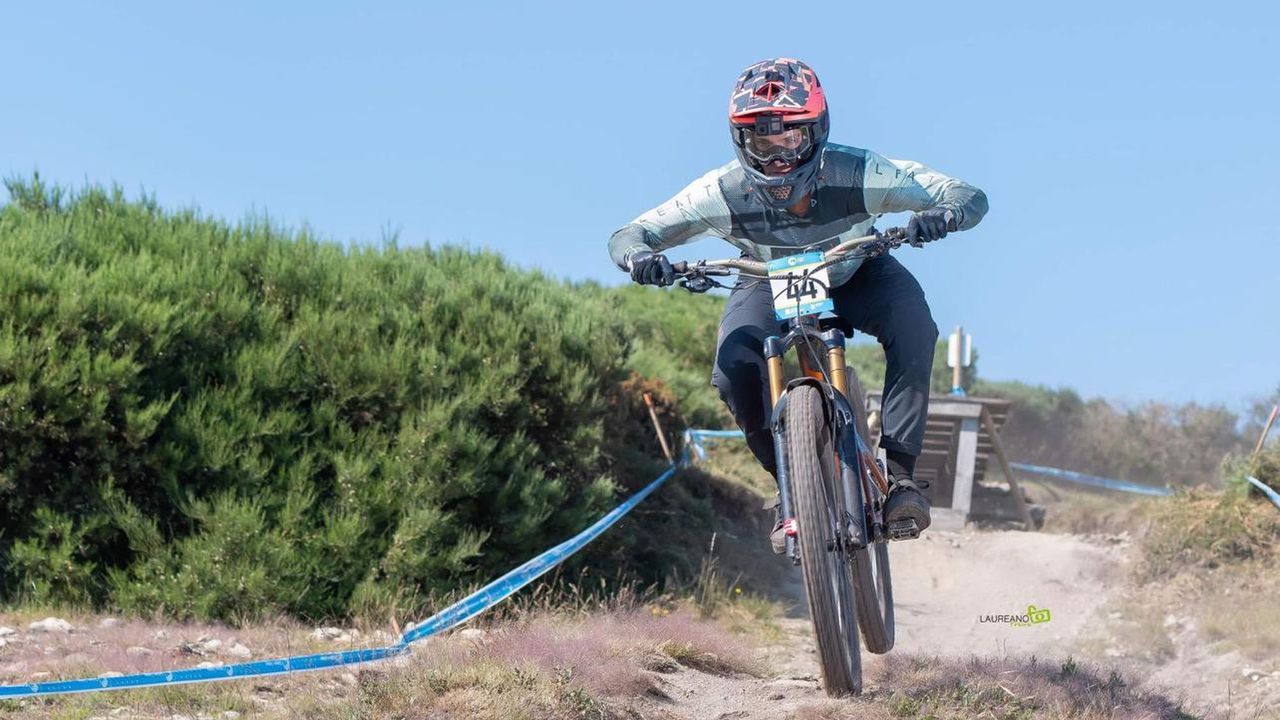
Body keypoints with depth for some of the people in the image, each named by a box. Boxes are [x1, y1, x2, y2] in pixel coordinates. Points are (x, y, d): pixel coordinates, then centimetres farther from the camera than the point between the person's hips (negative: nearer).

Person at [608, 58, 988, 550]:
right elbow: (626, 237, -26)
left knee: (913, 326, -33)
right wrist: (637, 256, -51)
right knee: (733, 371, -27)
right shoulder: (724, 193, -31)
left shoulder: (856, 174, -34)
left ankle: (898, 470, -22)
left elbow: (972, 198, -33)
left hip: (856, 279, -1)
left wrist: (942, 215, -57)